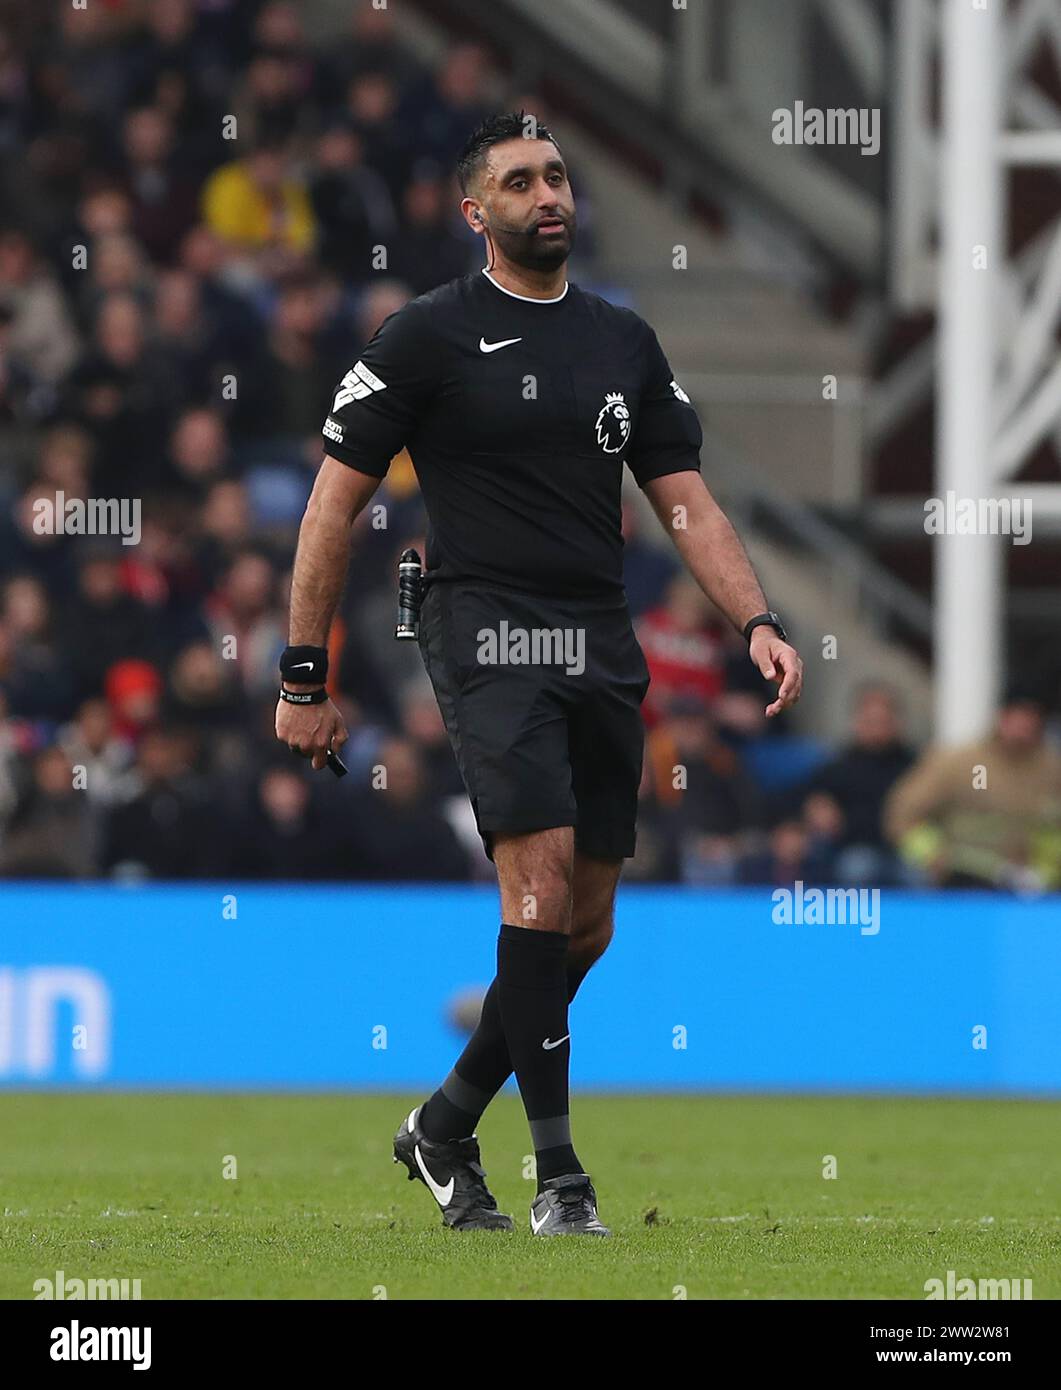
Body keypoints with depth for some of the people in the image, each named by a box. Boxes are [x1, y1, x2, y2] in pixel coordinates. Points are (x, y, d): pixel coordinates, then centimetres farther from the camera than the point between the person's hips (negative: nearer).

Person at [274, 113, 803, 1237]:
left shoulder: (623, 342, 15)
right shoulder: (430, 335, -1)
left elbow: (686, 504, 13)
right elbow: (332, 506, 1)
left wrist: (757, 624, -4)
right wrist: (304, 680, -2)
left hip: (604, 651, 6)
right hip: (490, 637, -6)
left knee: (585, 925, 7)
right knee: (542, 879, -20)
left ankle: (446, 1126, 25)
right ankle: (557, 1174, -16)